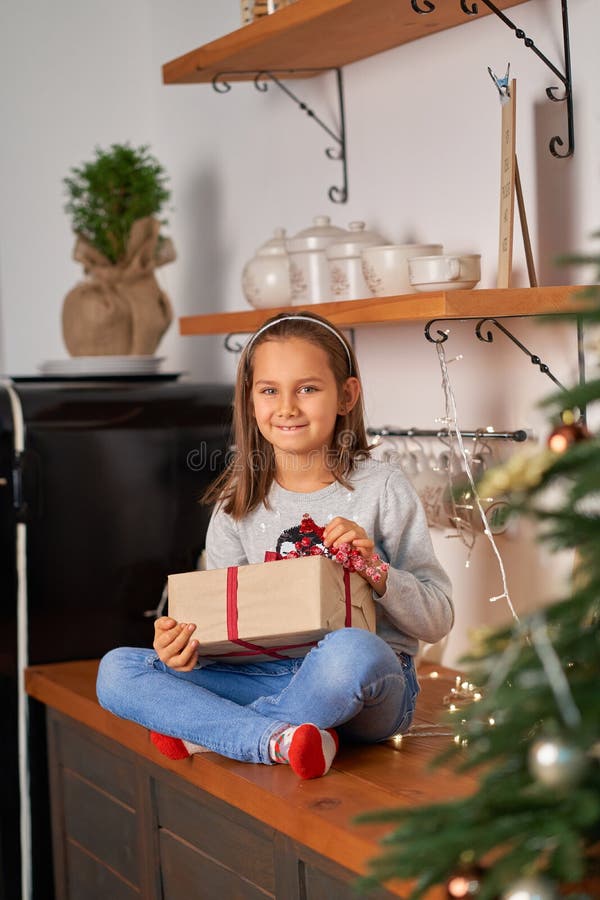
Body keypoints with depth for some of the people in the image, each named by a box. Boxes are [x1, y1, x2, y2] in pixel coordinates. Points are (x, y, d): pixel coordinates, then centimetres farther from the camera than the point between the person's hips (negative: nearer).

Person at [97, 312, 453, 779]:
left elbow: (438, 620, -1)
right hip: (268, 676, 4)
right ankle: (281, 738, -27)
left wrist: (376, 571, -20)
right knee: (117, 670, -12)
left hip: (369, 688, -4)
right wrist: (185, 645, -13)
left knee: (351, 650, -41)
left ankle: (206, 730, -18)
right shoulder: (239, 504, 9)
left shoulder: (382, 489, -2)